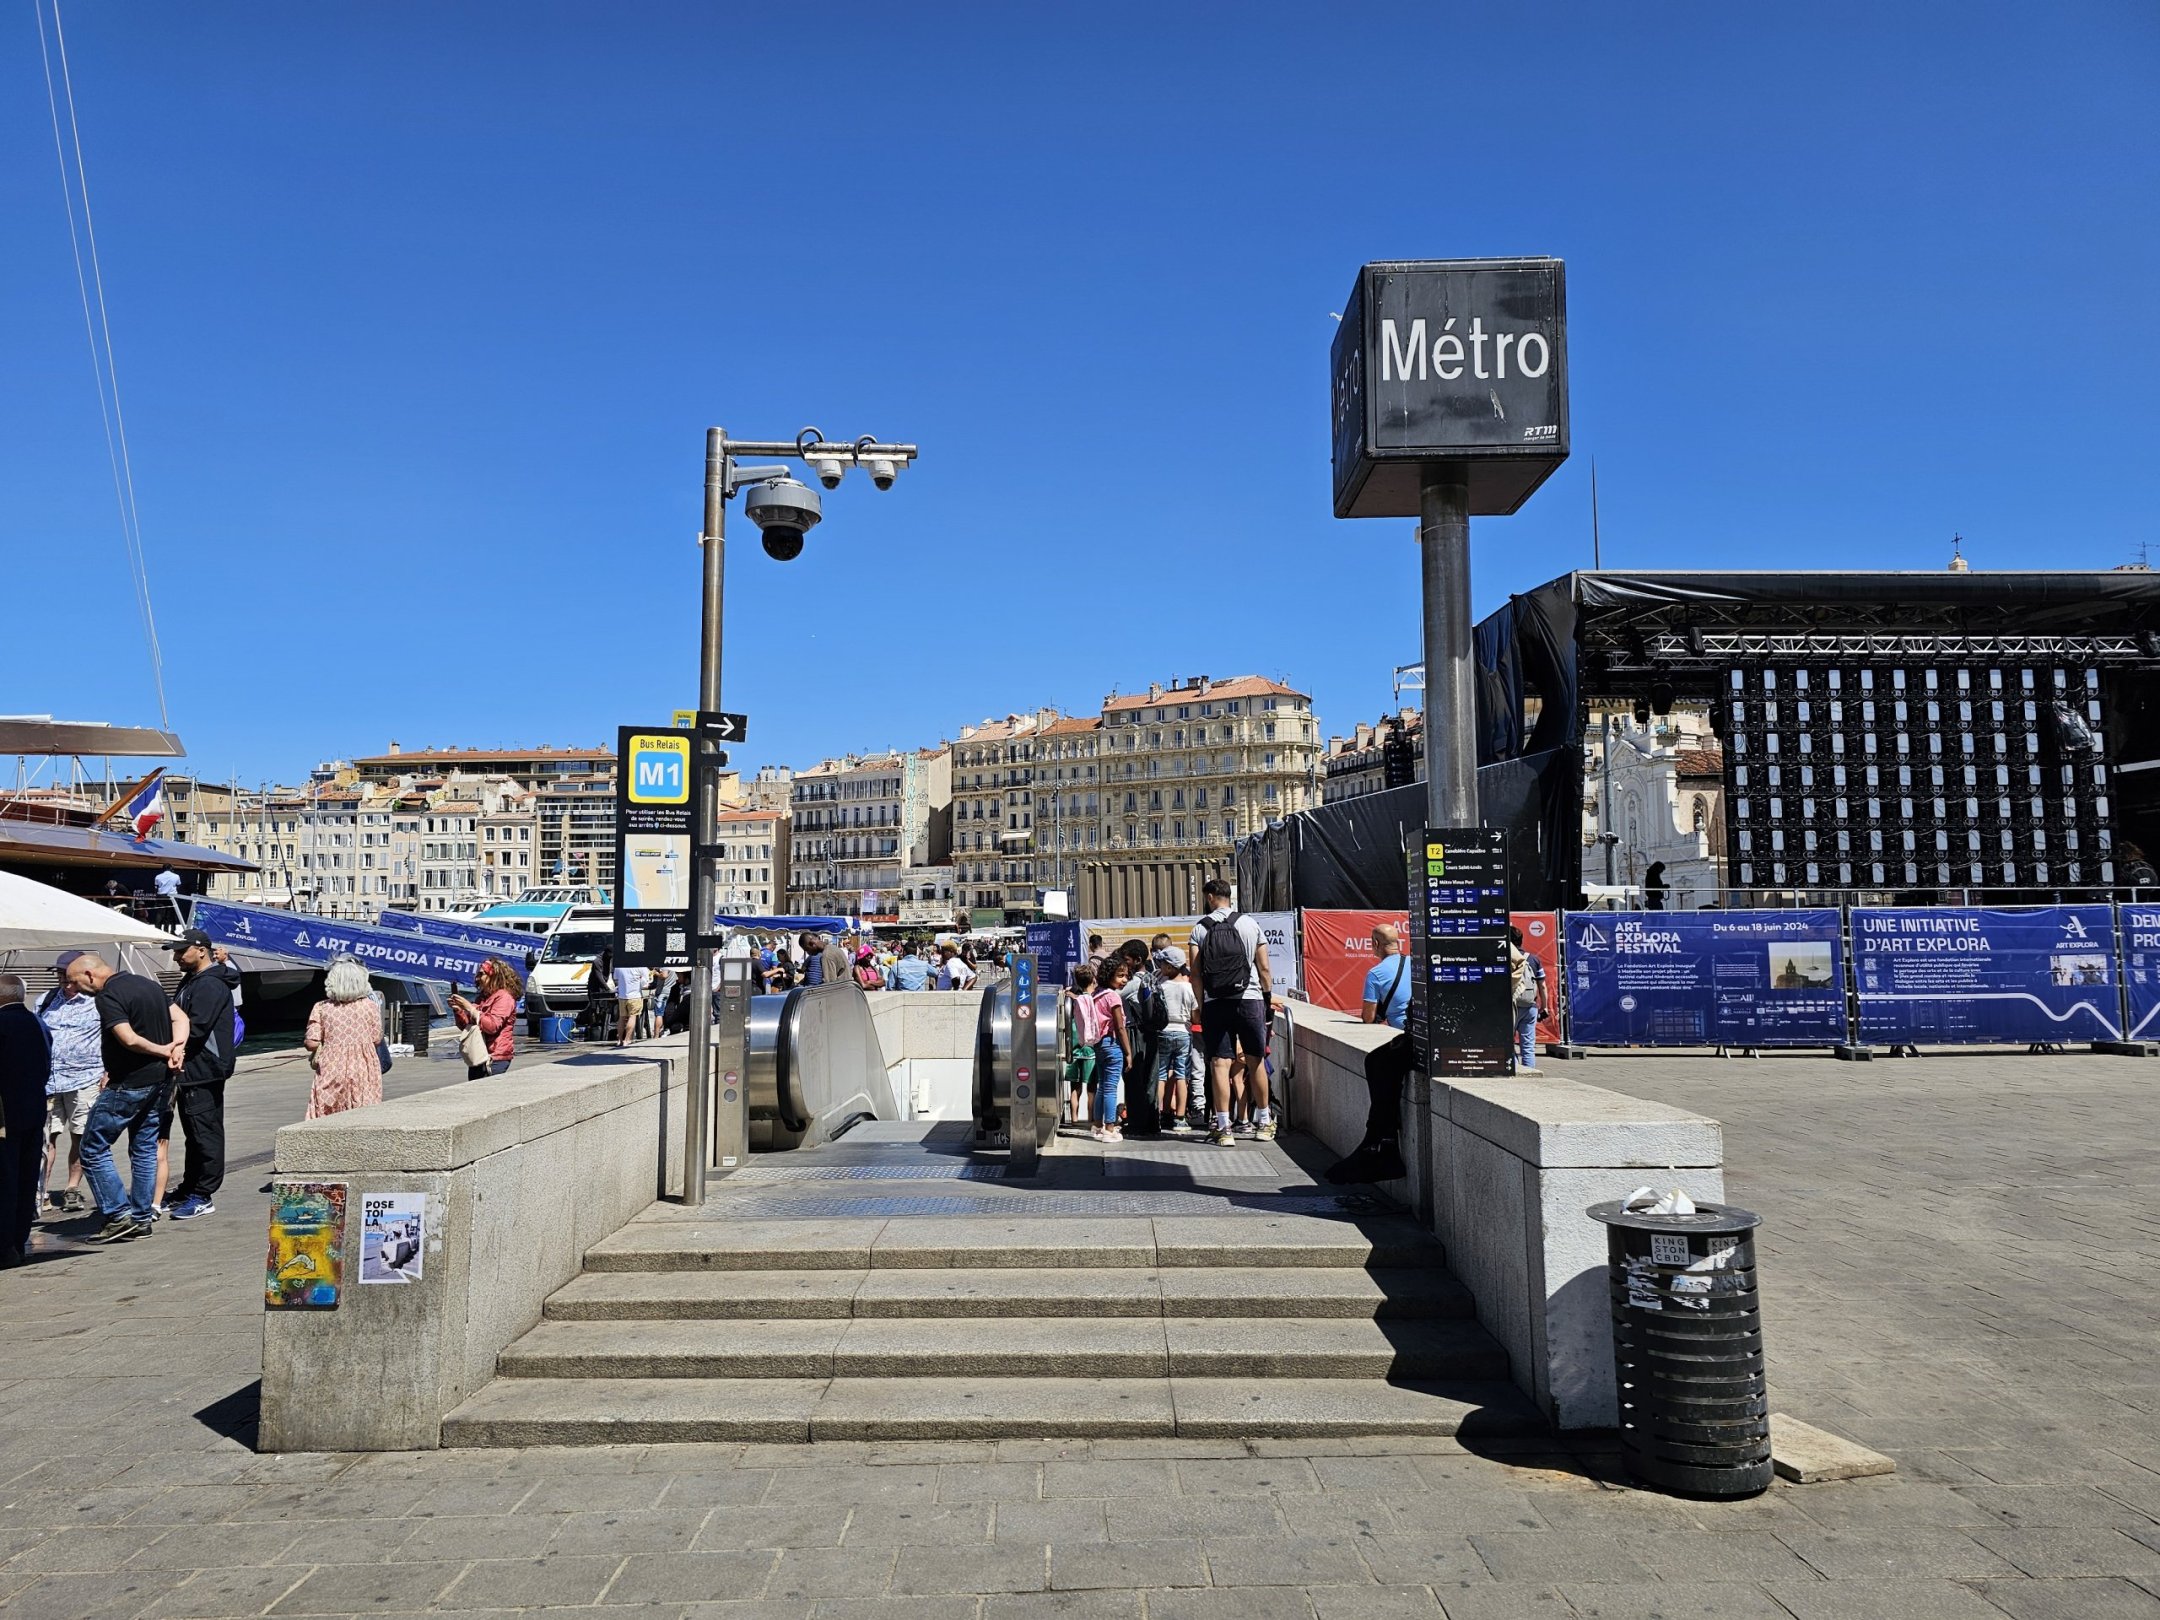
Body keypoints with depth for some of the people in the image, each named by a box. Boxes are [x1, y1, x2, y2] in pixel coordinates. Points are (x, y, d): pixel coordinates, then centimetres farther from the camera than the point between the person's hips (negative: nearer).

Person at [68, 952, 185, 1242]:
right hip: (159, 1078, 8)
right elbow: (180, 1018, 9)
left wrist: (164, 1050, -9)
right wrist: (177, 1049, -5)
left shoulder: (108, 996, -15)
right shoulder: (149, 984, 11)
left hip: (128, 1084, -8)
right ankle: (141, 1219, 18)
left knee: (94, 1148, 3)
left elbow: (129, 1039, -23)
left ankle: (119, 1215, 1)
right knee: (145, 1148, 14)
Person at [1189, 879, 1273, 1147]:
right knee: (1255, 1061, 12)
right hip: (1249, 998, 1)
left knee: (1219, 1063, 0)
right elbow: (1264, 969, 3)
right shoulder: (1250, 924, 5)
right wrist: (1269, 998, 12)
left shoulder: (1200, 928, 2)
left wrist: (1200, 1005, 2)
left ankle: (1223, 1128, -2)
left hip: (1215, 1003, -1)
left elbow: (1195, 973, -3)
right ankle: (1264, 1122, 24)